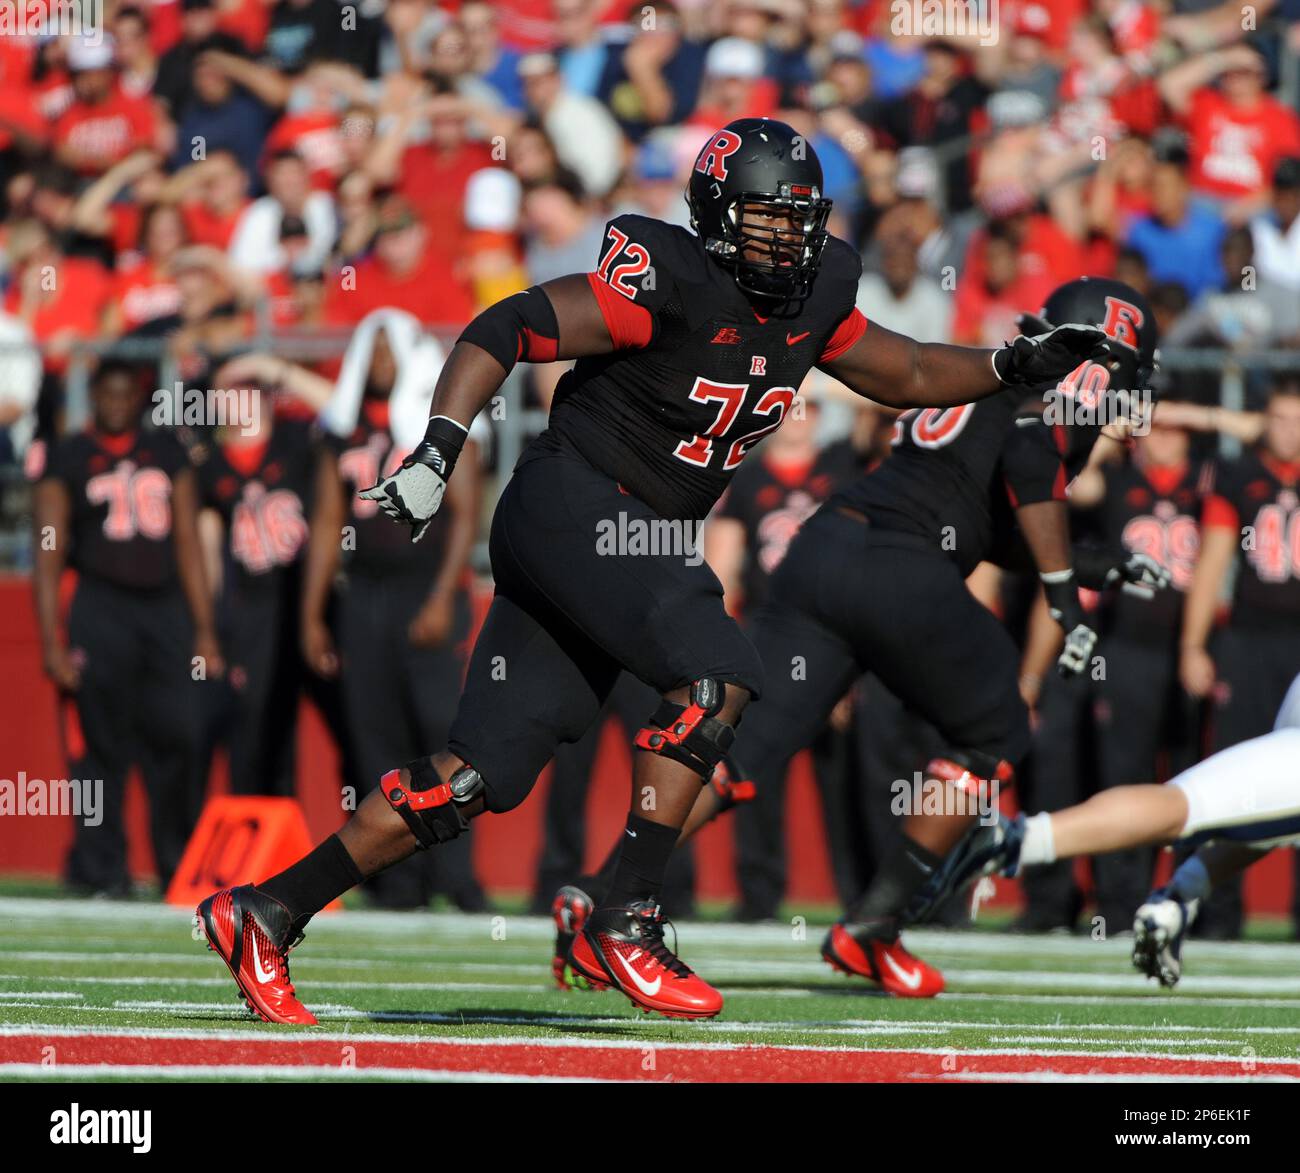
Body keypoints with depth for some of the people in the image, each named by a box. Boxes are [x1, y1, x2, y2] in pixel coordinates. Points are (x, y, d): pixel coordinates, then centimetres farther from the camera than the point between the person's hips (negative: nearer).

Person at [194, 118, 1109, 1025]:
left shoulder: (812, 301, 7)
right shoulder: (669, 284, -17)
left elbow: (906, 376, 22)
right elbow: (505, 332, -18)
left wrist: (1017, 365, 8)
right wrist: (438, 451, -28)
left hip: (638, 542, 8)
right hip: (572, 509, -8)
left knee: (485, 775, 4)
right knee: (717, 675, -23)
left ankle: (269, 911, 9)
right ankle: (626, 922, -17)